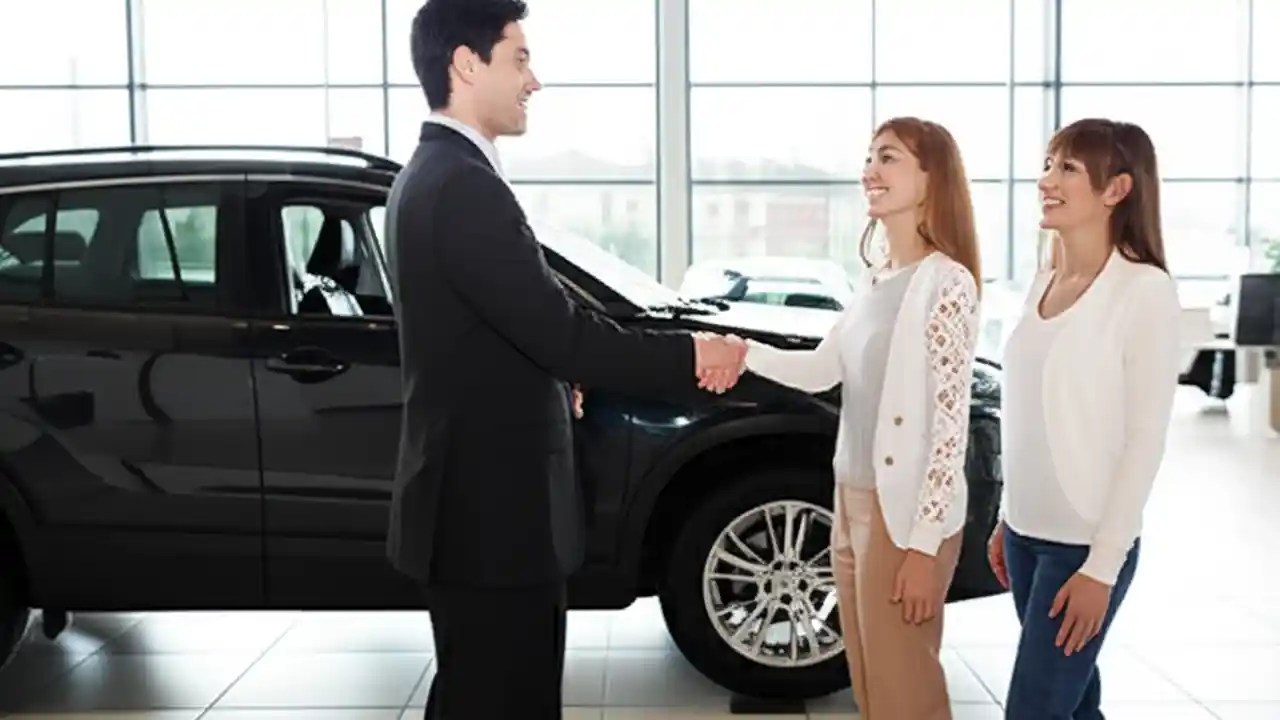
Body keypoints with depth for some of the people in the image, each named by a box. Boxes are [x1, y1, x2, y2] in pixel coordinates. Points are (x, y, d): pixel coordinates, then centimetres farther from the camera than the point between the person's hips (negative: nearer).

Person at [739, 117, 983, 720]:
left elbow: (950, 423, -17)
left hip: (905, 512, -8)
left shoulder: (946, 281, -15)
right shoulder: (877, 279, 9)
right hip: (854, 501, 8)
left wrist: (924, 544, -18)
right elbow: (821, 370, 13)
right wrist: (743, 351, -4)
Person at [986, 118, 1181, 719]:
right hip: (1028, 532, 6)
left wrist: (1103, 565, -16)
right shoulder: (1043, 283, 8)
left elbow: (1146, 439, -14)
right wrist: (1006, 517, 14)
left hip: (1085, 543, -6)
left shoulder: (1145, 290, -12)